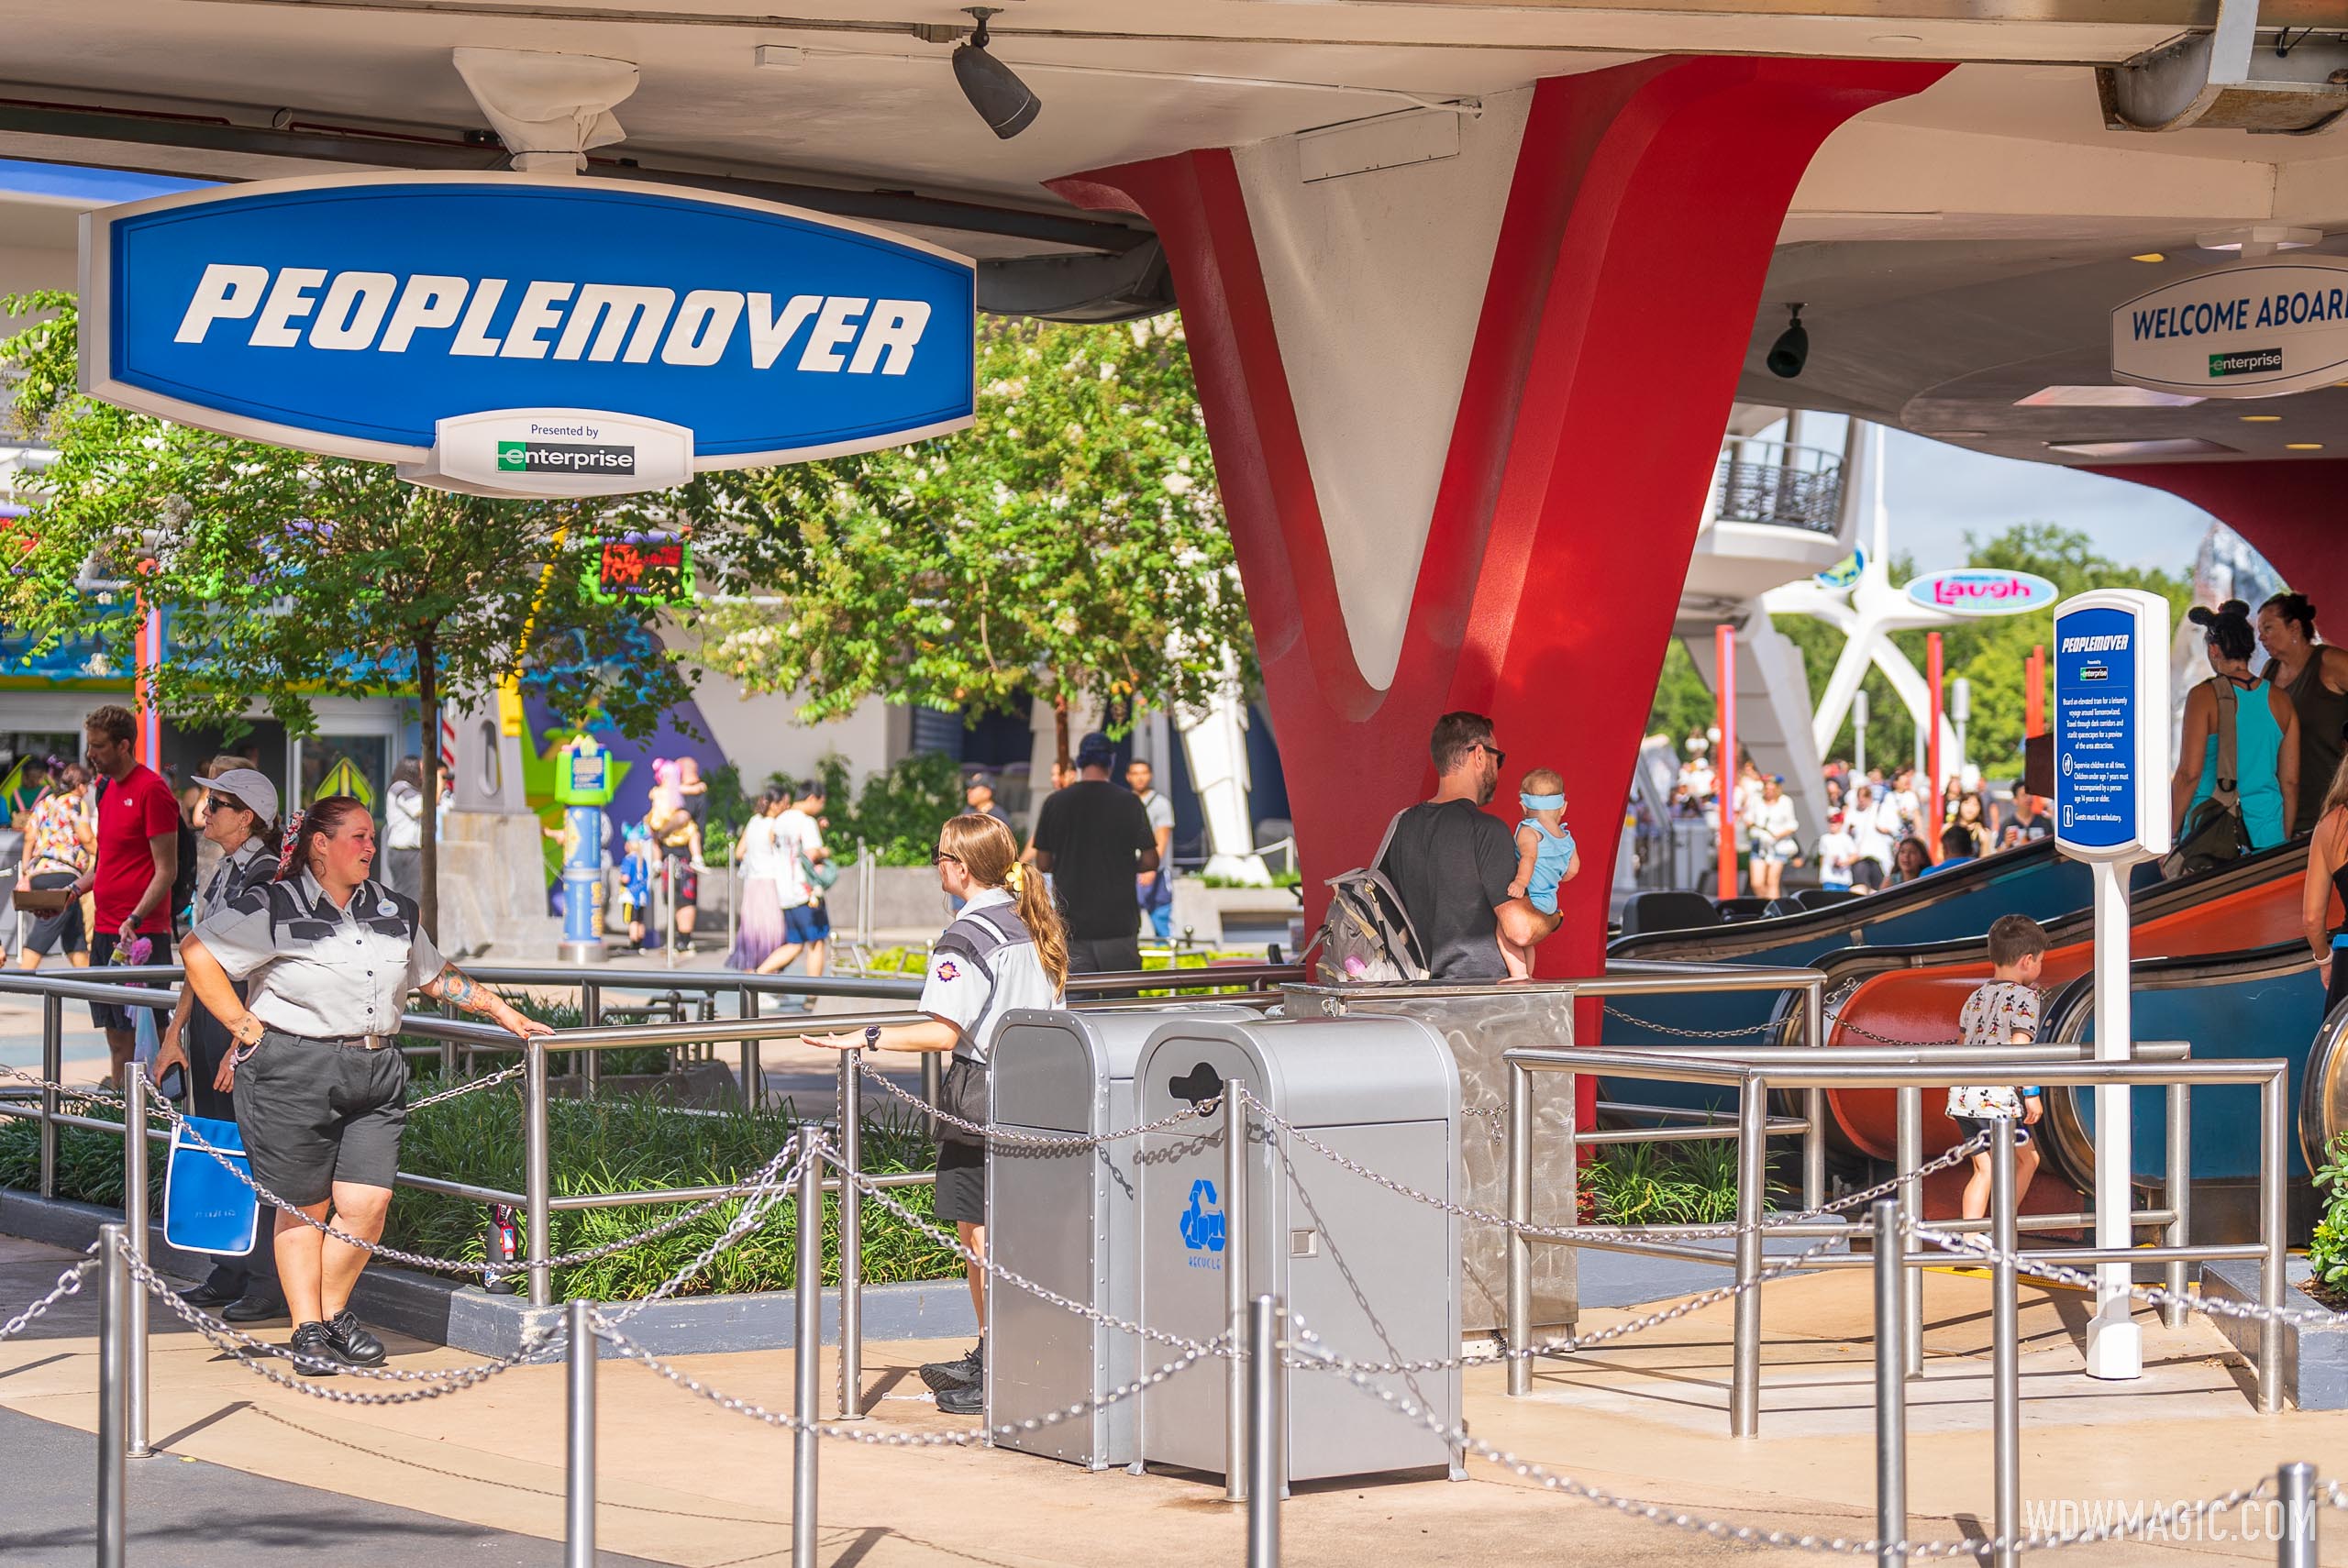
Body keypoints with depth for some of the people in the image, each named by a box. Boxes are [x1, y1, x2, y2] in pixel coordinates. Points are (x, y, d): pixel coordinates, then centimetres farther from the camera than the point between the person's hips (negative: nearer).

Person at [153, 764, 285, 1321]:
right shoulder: (222, 874, 15)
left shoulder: (266, 876, -12)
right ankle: (230, 1274, 18)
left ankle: (267, 1284, -1)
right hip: (208, 1017, 9)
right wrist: (175, 1032, 15)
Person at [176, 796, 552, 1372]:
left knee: (368, 1204, -4)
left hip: (376, 1075, 5)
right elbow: (198, 953, -3)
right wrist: (243, 1028, -6)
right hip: (294, 1071, -5)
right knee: (304, 1208, 3)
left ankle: (334, 1311, 18)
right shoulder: (273, 908, -3)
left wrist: (502, 1013, 24)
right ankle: (308, 1331, 14)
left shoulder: (396, 912, 16)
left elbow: (435, 975, 29)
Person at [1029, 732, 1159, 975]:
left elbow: (1042, 864, 4)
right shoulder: (1129, 802, -4)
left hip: (1071, 926, 1)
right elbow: (1150, 861, -3)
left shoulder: (1055, 803, 0)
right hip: (1119, 922, -1)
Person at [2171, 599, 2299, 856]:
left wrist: (2168, 836, -3)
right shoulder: (2280, 699, 7)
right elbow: (2291, 781, 11)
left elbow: (2189, 774, -10)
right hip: (2268, 835, 5)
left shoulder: (2204, 696, -7)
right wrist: (2285, 840, 21)